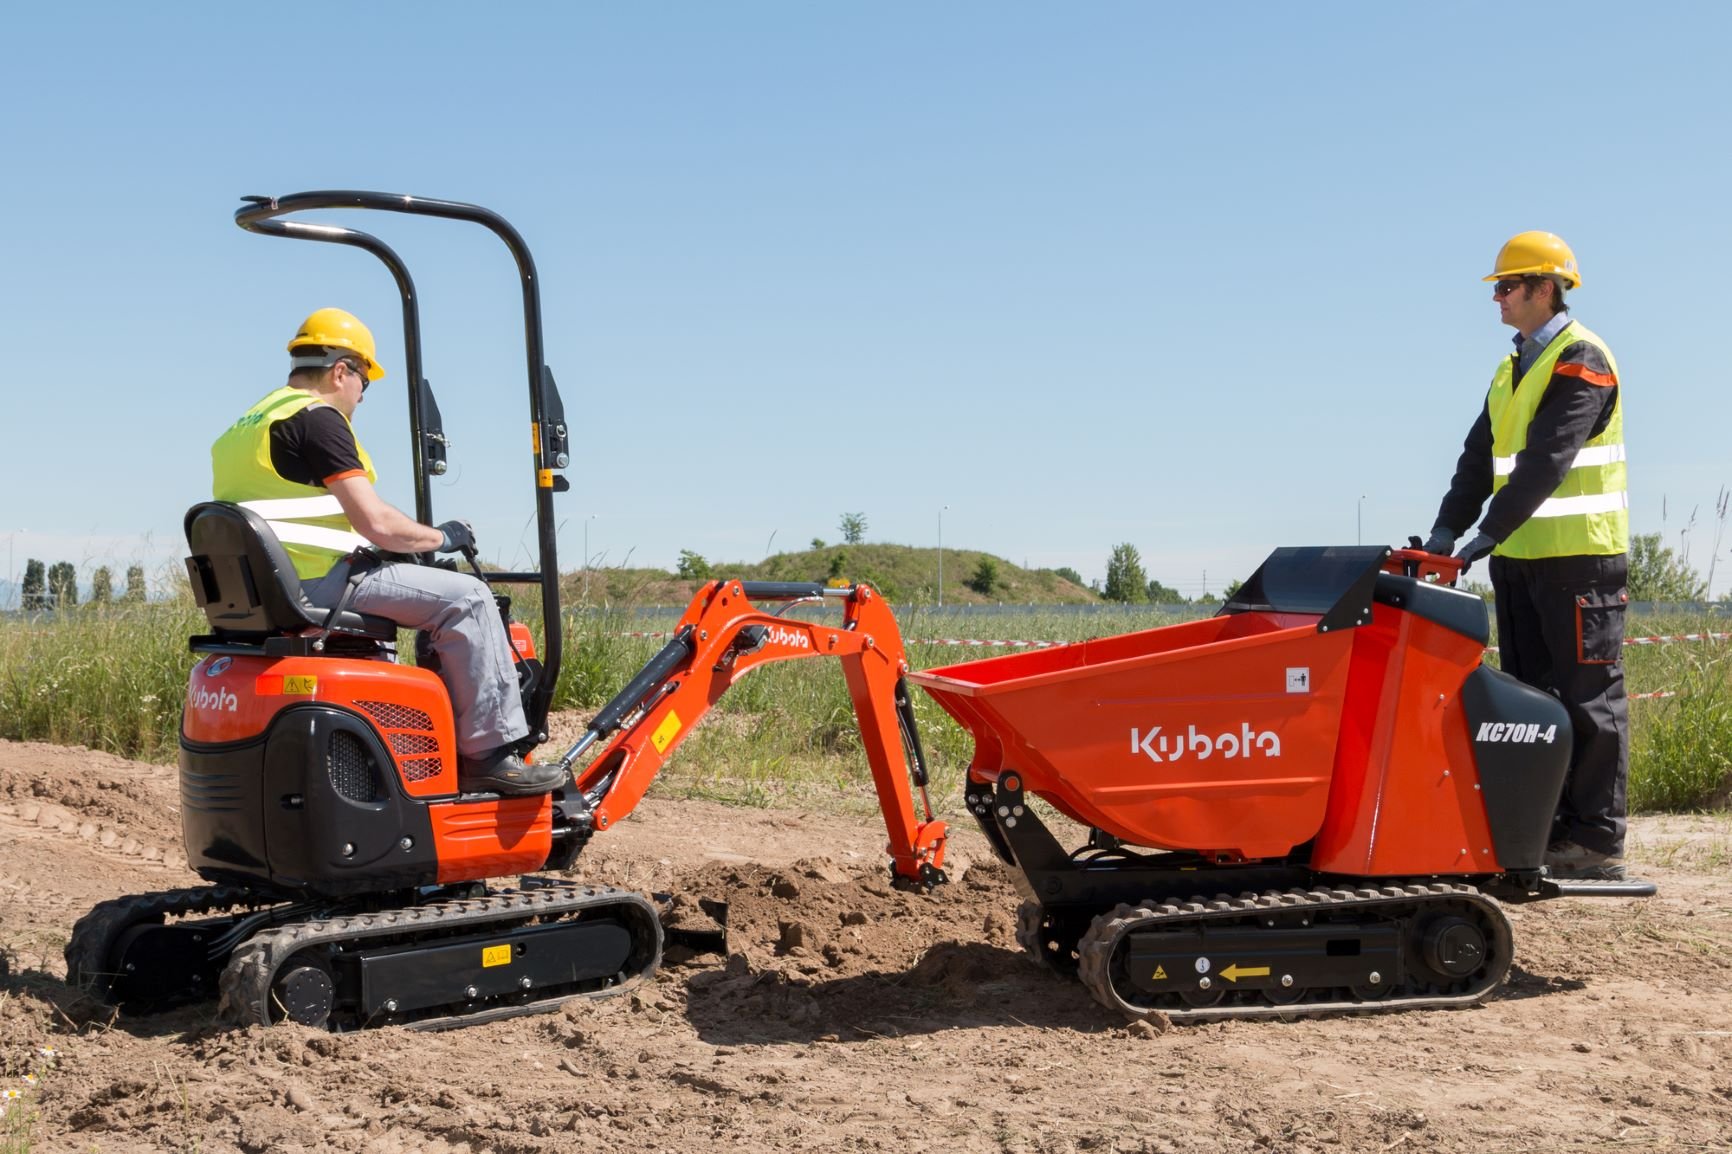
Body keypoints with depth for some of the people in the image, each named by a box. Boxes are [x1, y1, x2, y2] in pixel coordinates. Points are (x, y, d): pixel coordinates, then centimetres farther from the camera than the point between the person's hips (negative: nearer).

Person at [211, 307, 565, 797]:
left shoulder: (248, 425, 19)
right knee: (466, 598, -9)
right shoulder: (317, 419, -11)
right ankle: (493, 754, -10)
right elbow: (376, 523, -17)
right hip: (315, 586, -10)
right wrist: (441, 537, 0)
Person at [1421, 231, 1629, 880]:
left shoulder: (1581, 361, -10)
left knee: (1589, 700, -3)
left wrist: (1489, 531, -25)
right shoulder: (1513, 369, 17)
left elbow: (1547, 460, -20)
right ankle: (1542, 828, 16)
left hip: (1578, 558, -9)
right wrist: (1447, 528, 1)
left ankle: (1596, 842, 0)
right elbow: (1481, 457, 13)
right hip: (1520, 558, 9)